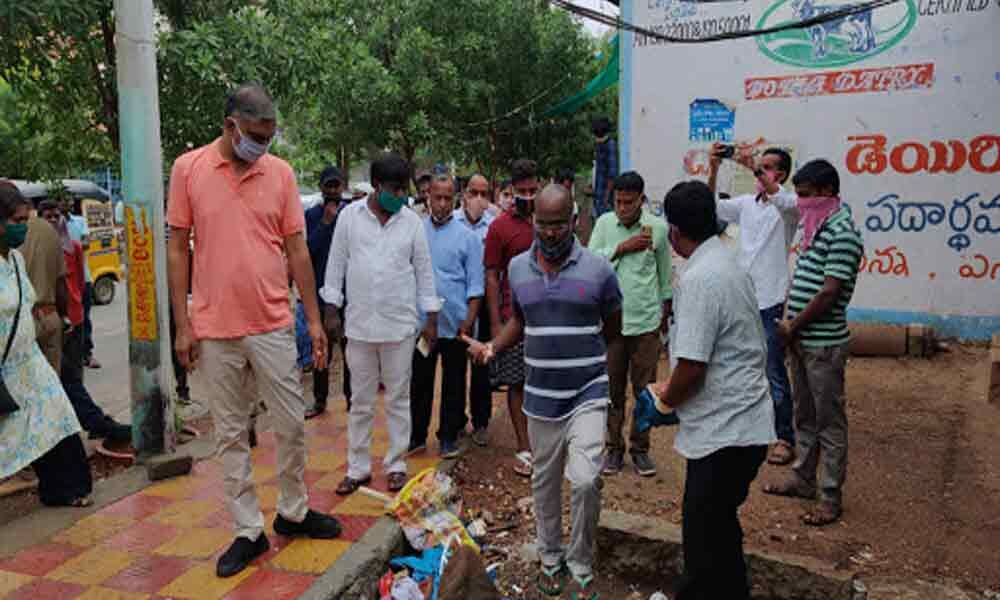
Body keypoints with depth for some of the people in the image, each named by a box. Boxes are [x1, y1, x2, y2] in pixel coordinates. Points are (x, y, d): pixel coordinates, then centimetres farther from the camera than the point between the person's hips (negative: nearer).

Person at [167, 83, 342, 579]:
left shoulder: (280, 172, 1)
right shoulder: (188, 168, -1)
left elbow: (297, 249, 4)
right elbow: (177, 249, 1)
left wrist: (314, 319, 2)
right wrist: (183, 325, -3)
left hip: (273, 324, 1)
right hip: (214, 329, -1)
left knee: (291, 425, 8)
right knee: (231, 435, 9)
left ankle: (293, 512, 29)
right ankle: (248, 531, 22)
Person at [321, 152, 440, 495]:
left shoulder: (412, 222, 0)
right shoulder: (349, 216, 0)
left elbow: (424, 271, 4)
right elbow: (336, 265, 3)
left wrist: (431, 319, 2)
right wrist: (331, 310, 0)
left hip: (400, 325, 0)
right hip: (359, 323, 0)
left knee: (398, 400, 9)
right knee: (360, 401, 10)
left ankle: (396, 464, 22)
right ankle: (358, 467, 22)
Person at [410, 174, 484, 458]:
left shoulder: (467, 236, 0)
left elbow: (475, 283, -2)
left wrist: (469, 320, -10)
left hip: (455, 324, -2)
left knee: (453, 383, 8)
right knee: (419, 381, 10)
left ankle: (449, 436, 21)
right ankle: (416, 435, 23)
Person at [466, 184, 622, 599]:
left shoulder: (598, 269, -8)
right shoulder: (518, 268, 2)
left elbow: (613, 328, 5)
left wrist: (579, 351, -2)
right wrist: (492, 348, -3)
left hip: (588, 393, -3)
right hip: (541, 396, 3)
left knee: (585, 480, -13)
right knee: (545, 483, 15)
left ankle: (581, 567, 12)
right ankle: (551, 558, 38)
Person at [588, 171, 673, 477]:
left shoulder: (658, 228, -1)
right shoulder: (605, 223, 0)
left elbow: (665, 274, 10)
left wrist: (666, 311, 17)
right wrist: (623, 247, -15)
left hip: (646, 320, 0)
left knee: (645, 390, 6)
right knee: (613, 389, 8)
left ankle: (640, 447, 21)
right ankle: (614, 446, 22)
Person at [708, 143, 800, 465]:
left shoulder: (789, 205, -4)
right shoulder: (746, 203, 13)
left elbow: (787, 203, -27)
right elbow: (712, 207, 2)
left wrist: (754, 169, -34)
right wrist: (713, 170, -11)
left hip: (771, 302, -6)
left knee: (774, 373, -2)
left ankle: (784, 439, 9)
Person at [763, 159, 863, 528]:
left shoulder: (841, 232, -17)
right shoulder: (815, 227, 12)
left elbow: (829, 293, -21)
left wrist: (792, 328, -12)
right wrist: (791, 326, 6)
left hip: (824, 344, -9)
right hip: (801, 340, 9)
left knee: (829, 421, 2)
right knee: (804, 415, 19)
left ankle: (831, 497, 13)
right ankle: (802, 479, 32)